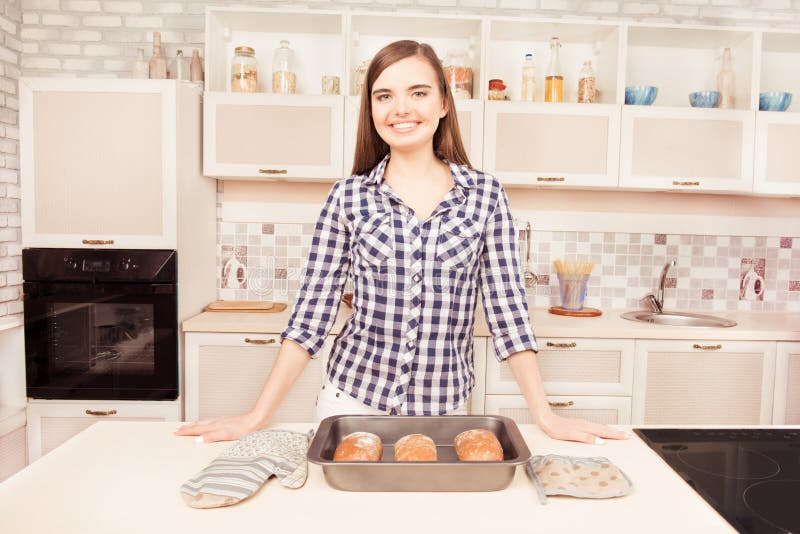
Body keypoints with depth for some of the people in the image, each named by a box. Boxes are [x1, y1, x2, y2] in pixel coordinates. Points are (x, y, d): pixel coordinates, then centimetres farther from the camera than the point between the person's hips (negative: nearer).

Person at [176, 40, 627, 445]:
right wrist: (257, 417, -6)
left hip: (444, 409, 0)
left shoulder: (486, 195, -5)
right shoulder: (348, 197, -5)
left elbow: (508, 309, -3)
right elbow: (313, 311, -4)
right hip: (351, 401, 1)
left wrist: (547, 417, -5)